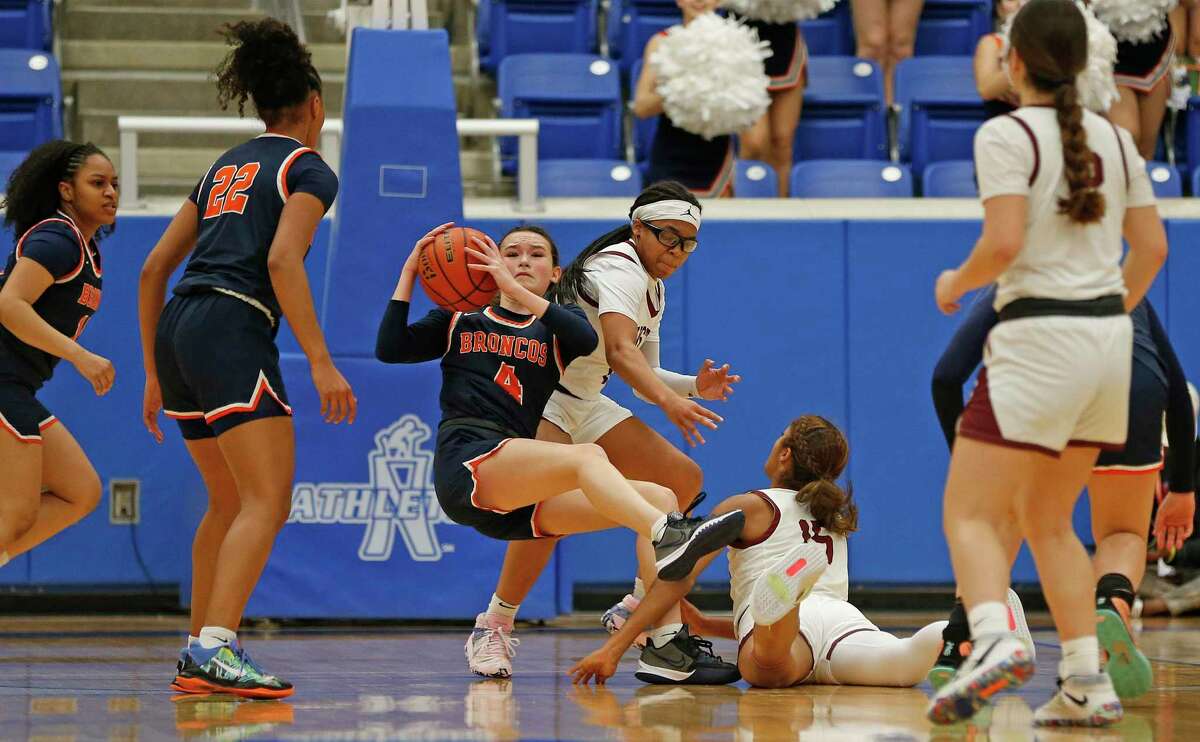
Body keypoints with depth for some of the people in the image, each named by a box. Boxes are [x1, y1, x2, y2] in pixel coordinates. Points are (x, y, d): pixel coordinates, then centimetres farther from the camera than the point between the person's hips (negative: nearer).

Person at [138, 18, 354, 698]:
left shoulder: (226, 167, 24)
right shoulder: (309, 169, 3)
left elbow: (155, 268, 22)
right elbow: (282, 260, -14)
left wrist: (155, 375, 26)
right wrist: (321, 362, -17)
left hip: (177, 334, 8)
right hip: (233, 331, -8)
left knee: (230, 502, 20)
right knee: (268, 502, -13)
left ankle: (199, 654, 20)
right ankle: (215, 648, -28)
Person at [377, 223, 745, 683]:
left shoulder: (555, 325, 24)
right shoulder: (461, 321, 22)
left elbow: (587, 341, -3)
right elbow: (390, 349, 6)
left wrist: (515, 290, -10)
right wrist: (409, 273, 4)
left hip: (522, 498, 5)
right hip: (467, 467, -5)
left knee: (659, 497, -13)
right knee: (587, 455, -32)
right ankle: (669, 537, -61)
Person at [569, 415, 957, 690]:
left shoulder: (747, 508, 22)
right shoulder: (833, 522, 39)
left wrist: (615, 646, 9)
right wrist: (705, 625, 49)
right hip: (842, 616, 5)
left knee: (768, 662, -43)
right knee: (901, 665, -30)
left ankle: (784, 594, -78)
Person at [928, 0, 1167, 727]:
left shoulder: (1007, 136, -8)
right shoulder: (1114, 137, 12)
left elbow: (1004, 242, -18)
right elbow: (1152, 245, 14)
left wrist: (957, 282, 0)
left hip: (1038, 337, -7)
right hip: (1110, 337, 7)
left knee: (970, 514, -7)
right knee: (1046, 519, 17)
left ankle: (995, 640, -34)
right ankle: (1088, 683, 8)